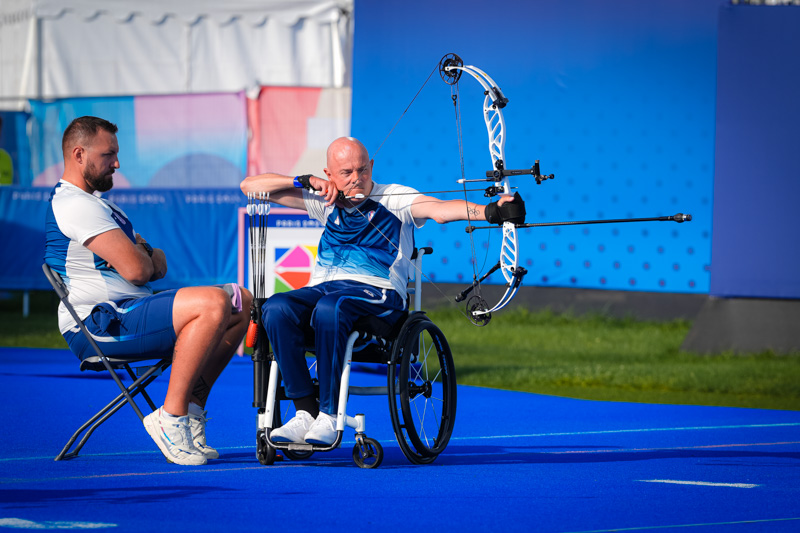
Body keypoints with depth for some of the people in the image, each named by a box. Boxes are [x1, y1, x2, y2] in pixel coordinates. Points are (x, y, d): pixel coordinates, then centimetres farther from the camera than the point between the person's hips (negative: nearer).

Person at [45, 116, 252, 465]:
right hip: (100, 325, -11)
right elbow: (136, 270, -20)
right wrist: (145, 255, 4)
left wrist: (151, 256, -3)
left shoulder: (97, 203, 24)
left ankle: (192, 406, 4)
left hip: (128, 311, 11)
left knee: (241, 302, 7)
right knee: (213, 303, -29)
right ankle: (171, 417, -25)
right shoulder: (75, 204, -12)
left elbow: (156, 267, 22)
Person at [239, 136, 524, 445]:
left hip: (376, 293, -4)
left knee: (330, 308, -37)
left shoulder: (395, 198, 7)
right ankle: (306, 411, -26)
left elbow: (440, 209, -12)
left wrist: (488, 211, -31)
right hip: (321, 288, 4)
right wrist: (305, 182, 5)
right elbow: (251, 186, 20)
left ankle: (329, 415, -31)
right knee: (276, 309, -27)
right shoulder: (325, 201, 19)